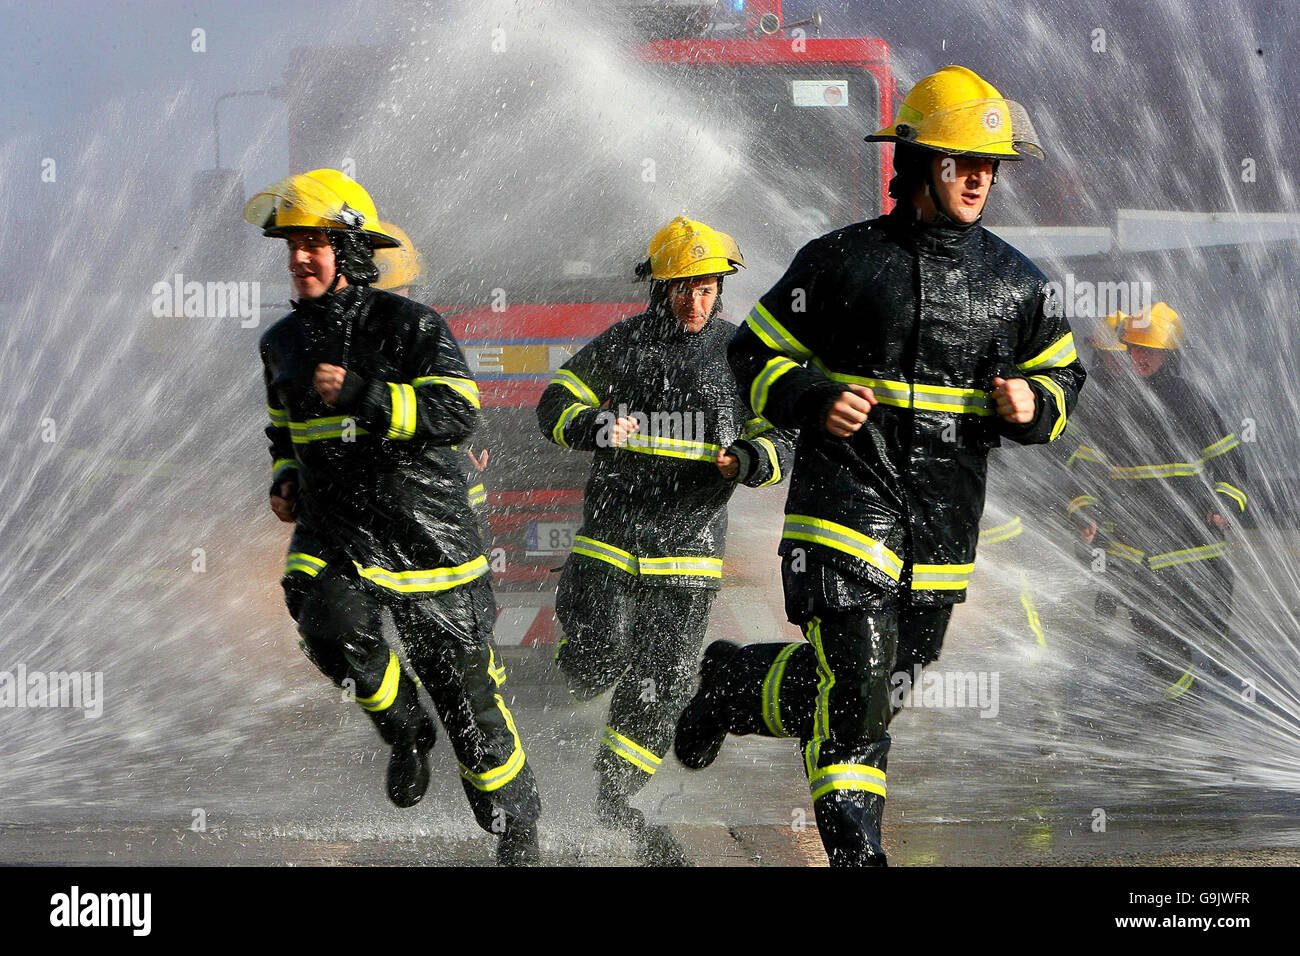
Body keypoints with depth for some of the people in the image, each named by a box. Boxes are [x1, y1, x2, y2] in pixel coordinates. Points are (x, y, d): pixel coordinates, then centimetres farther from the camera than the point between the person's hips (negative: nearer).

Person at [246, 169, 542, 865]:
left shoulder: (407, 326, -8)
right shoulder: (283, 343, 10)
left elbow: (457, 411, -20)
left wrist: (364, 395, -27)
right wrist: (286, 480, 8)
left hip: (424, 529, -4)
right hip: (333, 528, 4)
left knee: (462, 680, 2)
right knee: (331, 628, -27)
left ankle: (515, 821, 22)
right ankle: (405, 730, 3)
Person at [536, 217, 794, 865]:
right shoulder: (622, 345, 1)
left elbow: (776, 441, 8)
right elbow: (556, 405, 4)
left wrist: (748, 460, -16)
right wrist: (594, 427, -18)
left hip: (690, 543, 1)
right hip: (614, 529, -1)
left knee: (663, 681, 0)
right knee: (597, 664, -14)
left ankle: (616, 795, 17)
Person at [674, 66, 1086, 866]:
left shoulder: (1017, 283, 8)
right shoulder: (844, 261, -2)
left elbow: (1063, 375, 20)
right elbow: (757, 353, 6)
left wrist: (1032, 406, -3)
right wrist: (814, 402, -14)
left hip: (946, 518, 5)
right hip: (849, 492, -5)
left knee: (885, 680, 12)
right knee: (857, 669, -17)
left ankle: (734, 684, 36)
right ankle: (855, 848, -3)